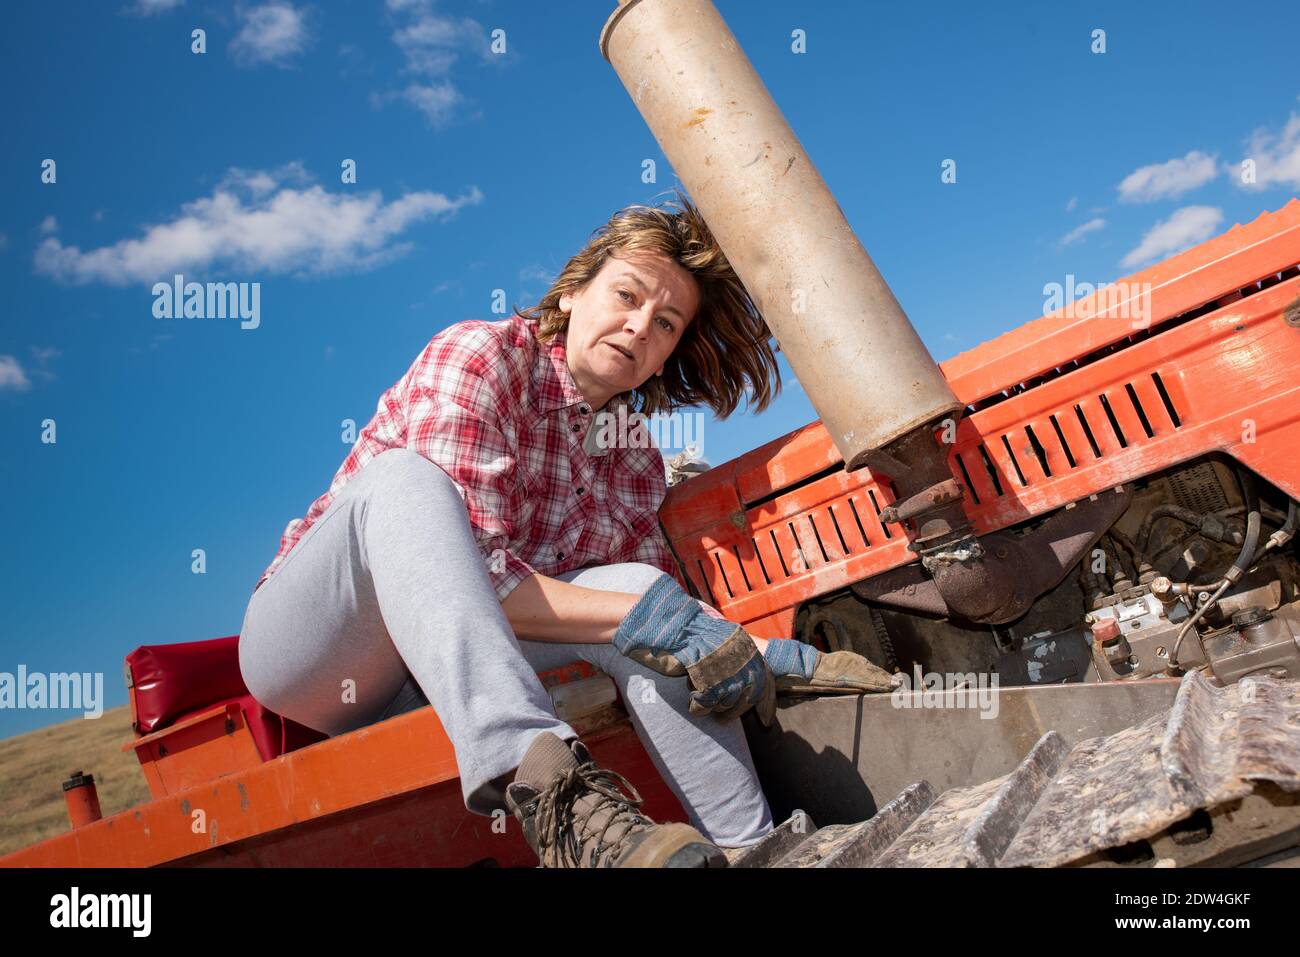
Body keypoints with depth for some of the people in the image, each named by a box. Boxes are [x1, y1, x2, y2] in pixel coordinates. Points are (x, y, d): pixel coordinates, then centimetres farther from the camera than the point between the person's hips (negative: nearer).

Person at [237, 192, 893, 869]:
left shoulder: (635, 460, 7)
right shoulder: (479, 354, -14)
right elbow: (470, 569, -25)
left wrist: (754, 652, -13)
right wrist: (651, 614, -28)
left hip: (442, 678, 5)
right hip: (306, 644, -4)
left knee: (636, 585, -19)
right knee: (403, 476, -33)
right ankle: (550, 788, -51)